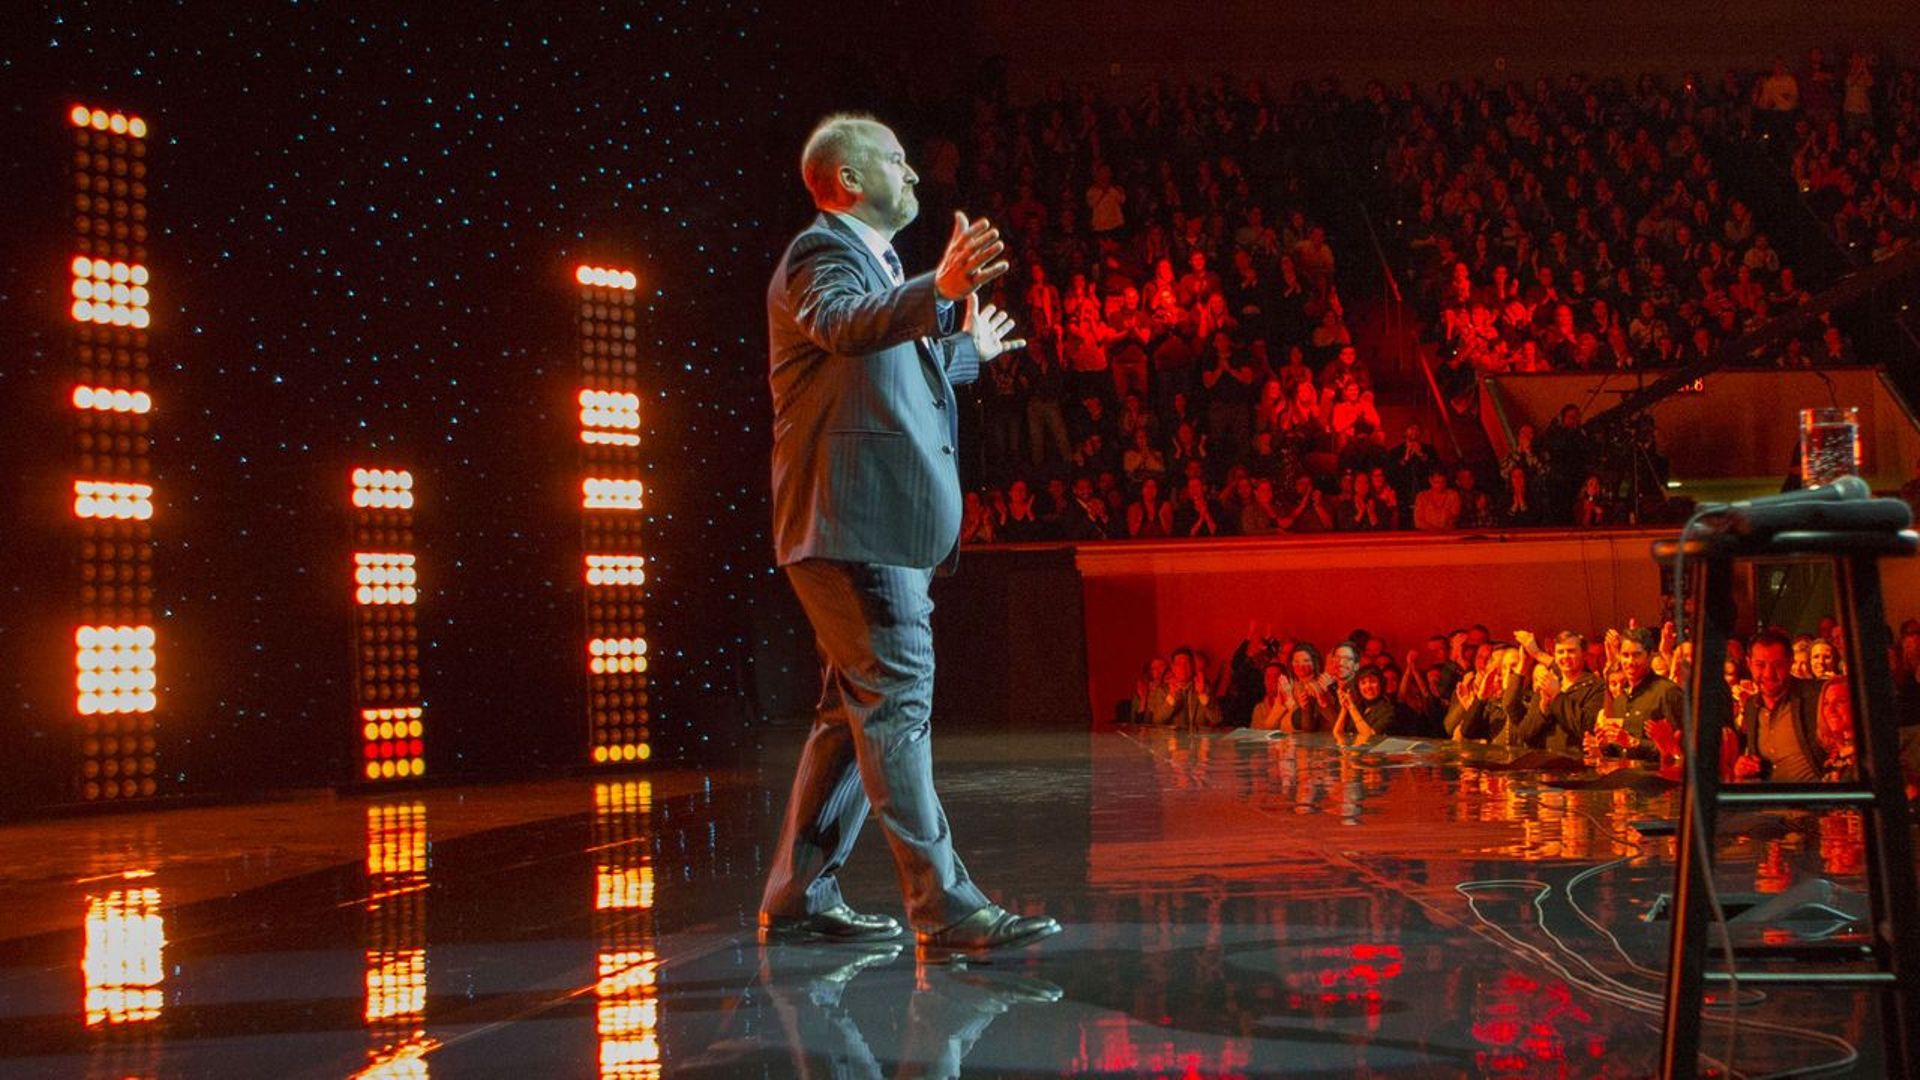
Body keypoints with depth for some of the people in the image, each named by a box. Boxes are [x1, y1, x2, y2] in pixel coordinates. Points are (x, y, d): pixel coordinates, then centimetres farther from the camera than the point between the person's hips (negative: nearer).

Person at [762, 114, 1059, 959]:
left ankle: (798, 898, 20)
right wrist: (938, 289, -45)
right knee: (897, 702, -14)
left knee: (859, 712, 13)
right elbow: (841, 324, -29)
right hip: (851, 525, -11)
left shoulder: (874, 264, 26)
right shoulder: (821, 251, -4)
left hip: (883, 531, 11)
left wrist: (967, 351, 49)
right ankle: (946, 911, -15)